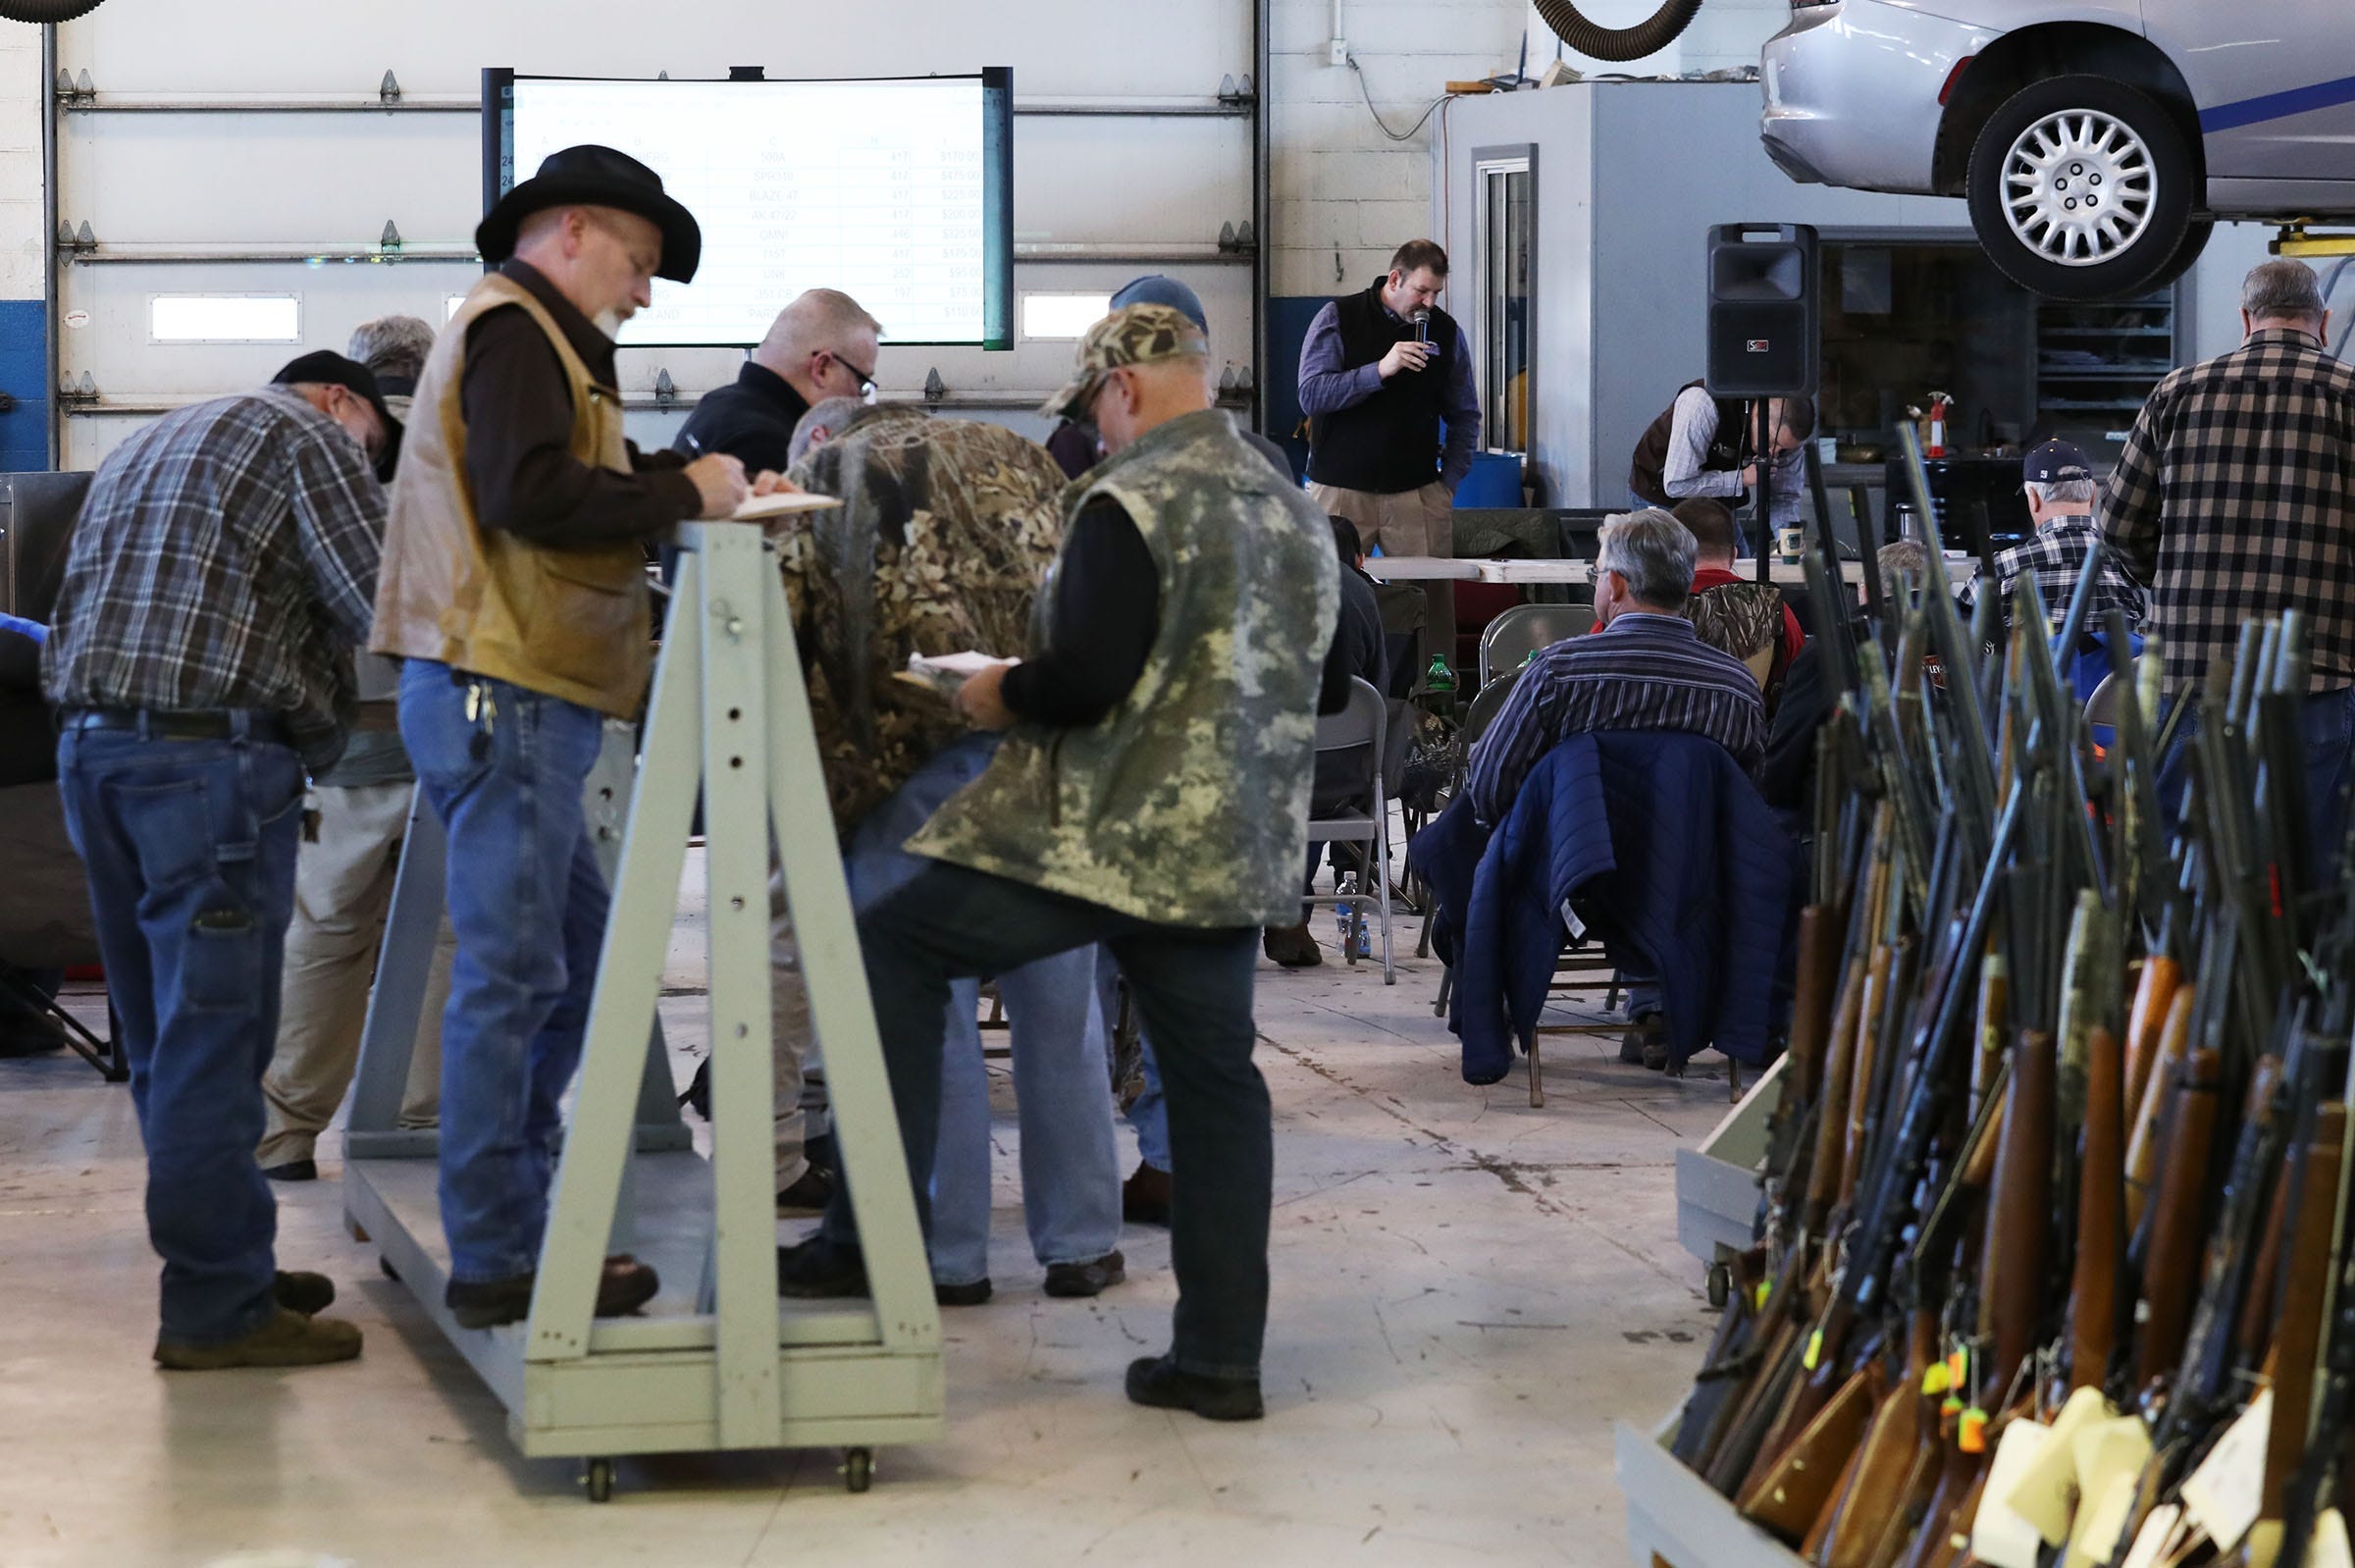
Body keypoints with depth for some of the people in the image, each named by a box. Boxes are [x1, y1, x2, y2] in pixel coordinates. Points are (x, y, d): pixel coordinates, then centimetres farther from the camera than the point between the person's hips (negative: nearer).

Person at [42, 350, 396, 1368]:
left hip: (90, 746, 9)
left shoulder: (144, 450, 28)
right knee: (213, 1031, -6)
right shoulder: (308, 436, 2)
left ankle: (220, 1270, 21)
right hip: (212, 757, -8)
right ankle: (218, 1310, -4)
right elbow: (378, 600, -6)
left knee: (164, 1035, 13)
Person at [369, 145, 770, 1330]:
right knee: (511, 976, -8)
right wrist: (682, 494, -14)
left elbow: (573, 485, 18)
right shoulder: (514, 329, -9)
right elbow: (533, 493, -21)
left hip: (516, 697, 11)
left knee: (572, 951, 17)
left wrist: (694, 481, 7)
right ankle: (497, 1263, -5)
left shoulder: (531, 335, 24)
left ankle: (512, 1212, 23)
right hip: (505, 693, -11)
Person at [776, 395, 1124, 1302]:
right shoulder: (1010, 456, 24)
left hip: (915, 751, -3)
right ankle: (1081, 1242, 17)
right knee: (1057, 1004, 11)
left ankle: (948, 1255, 8)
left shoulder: (818, 486, 14)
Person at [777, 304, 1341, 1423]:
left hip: (1103, 836, -7)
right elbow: (1320, 681, 20)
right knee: (1212, 1078, 11)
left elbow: (1087, 678, -20)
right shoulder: (1297, 513, 11)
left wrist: (1002, 694, -1)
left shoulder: (1127, 504, -12)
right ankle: (1220, 1356, 11)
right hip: (1234, 855, 7)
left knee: (893, 947, 5)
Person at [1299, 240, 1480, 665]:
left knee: (1433, 597, -6)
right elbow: (1311, 395, -10)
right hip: (1342, 490, -2)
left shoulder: (1446, 331, 10)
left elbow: (1464, 416, 17)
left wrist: (1449, 481, 6)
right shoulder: (1338, 319, 1)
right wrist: (1379, 371, -19)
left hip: (1417, 493, 2)